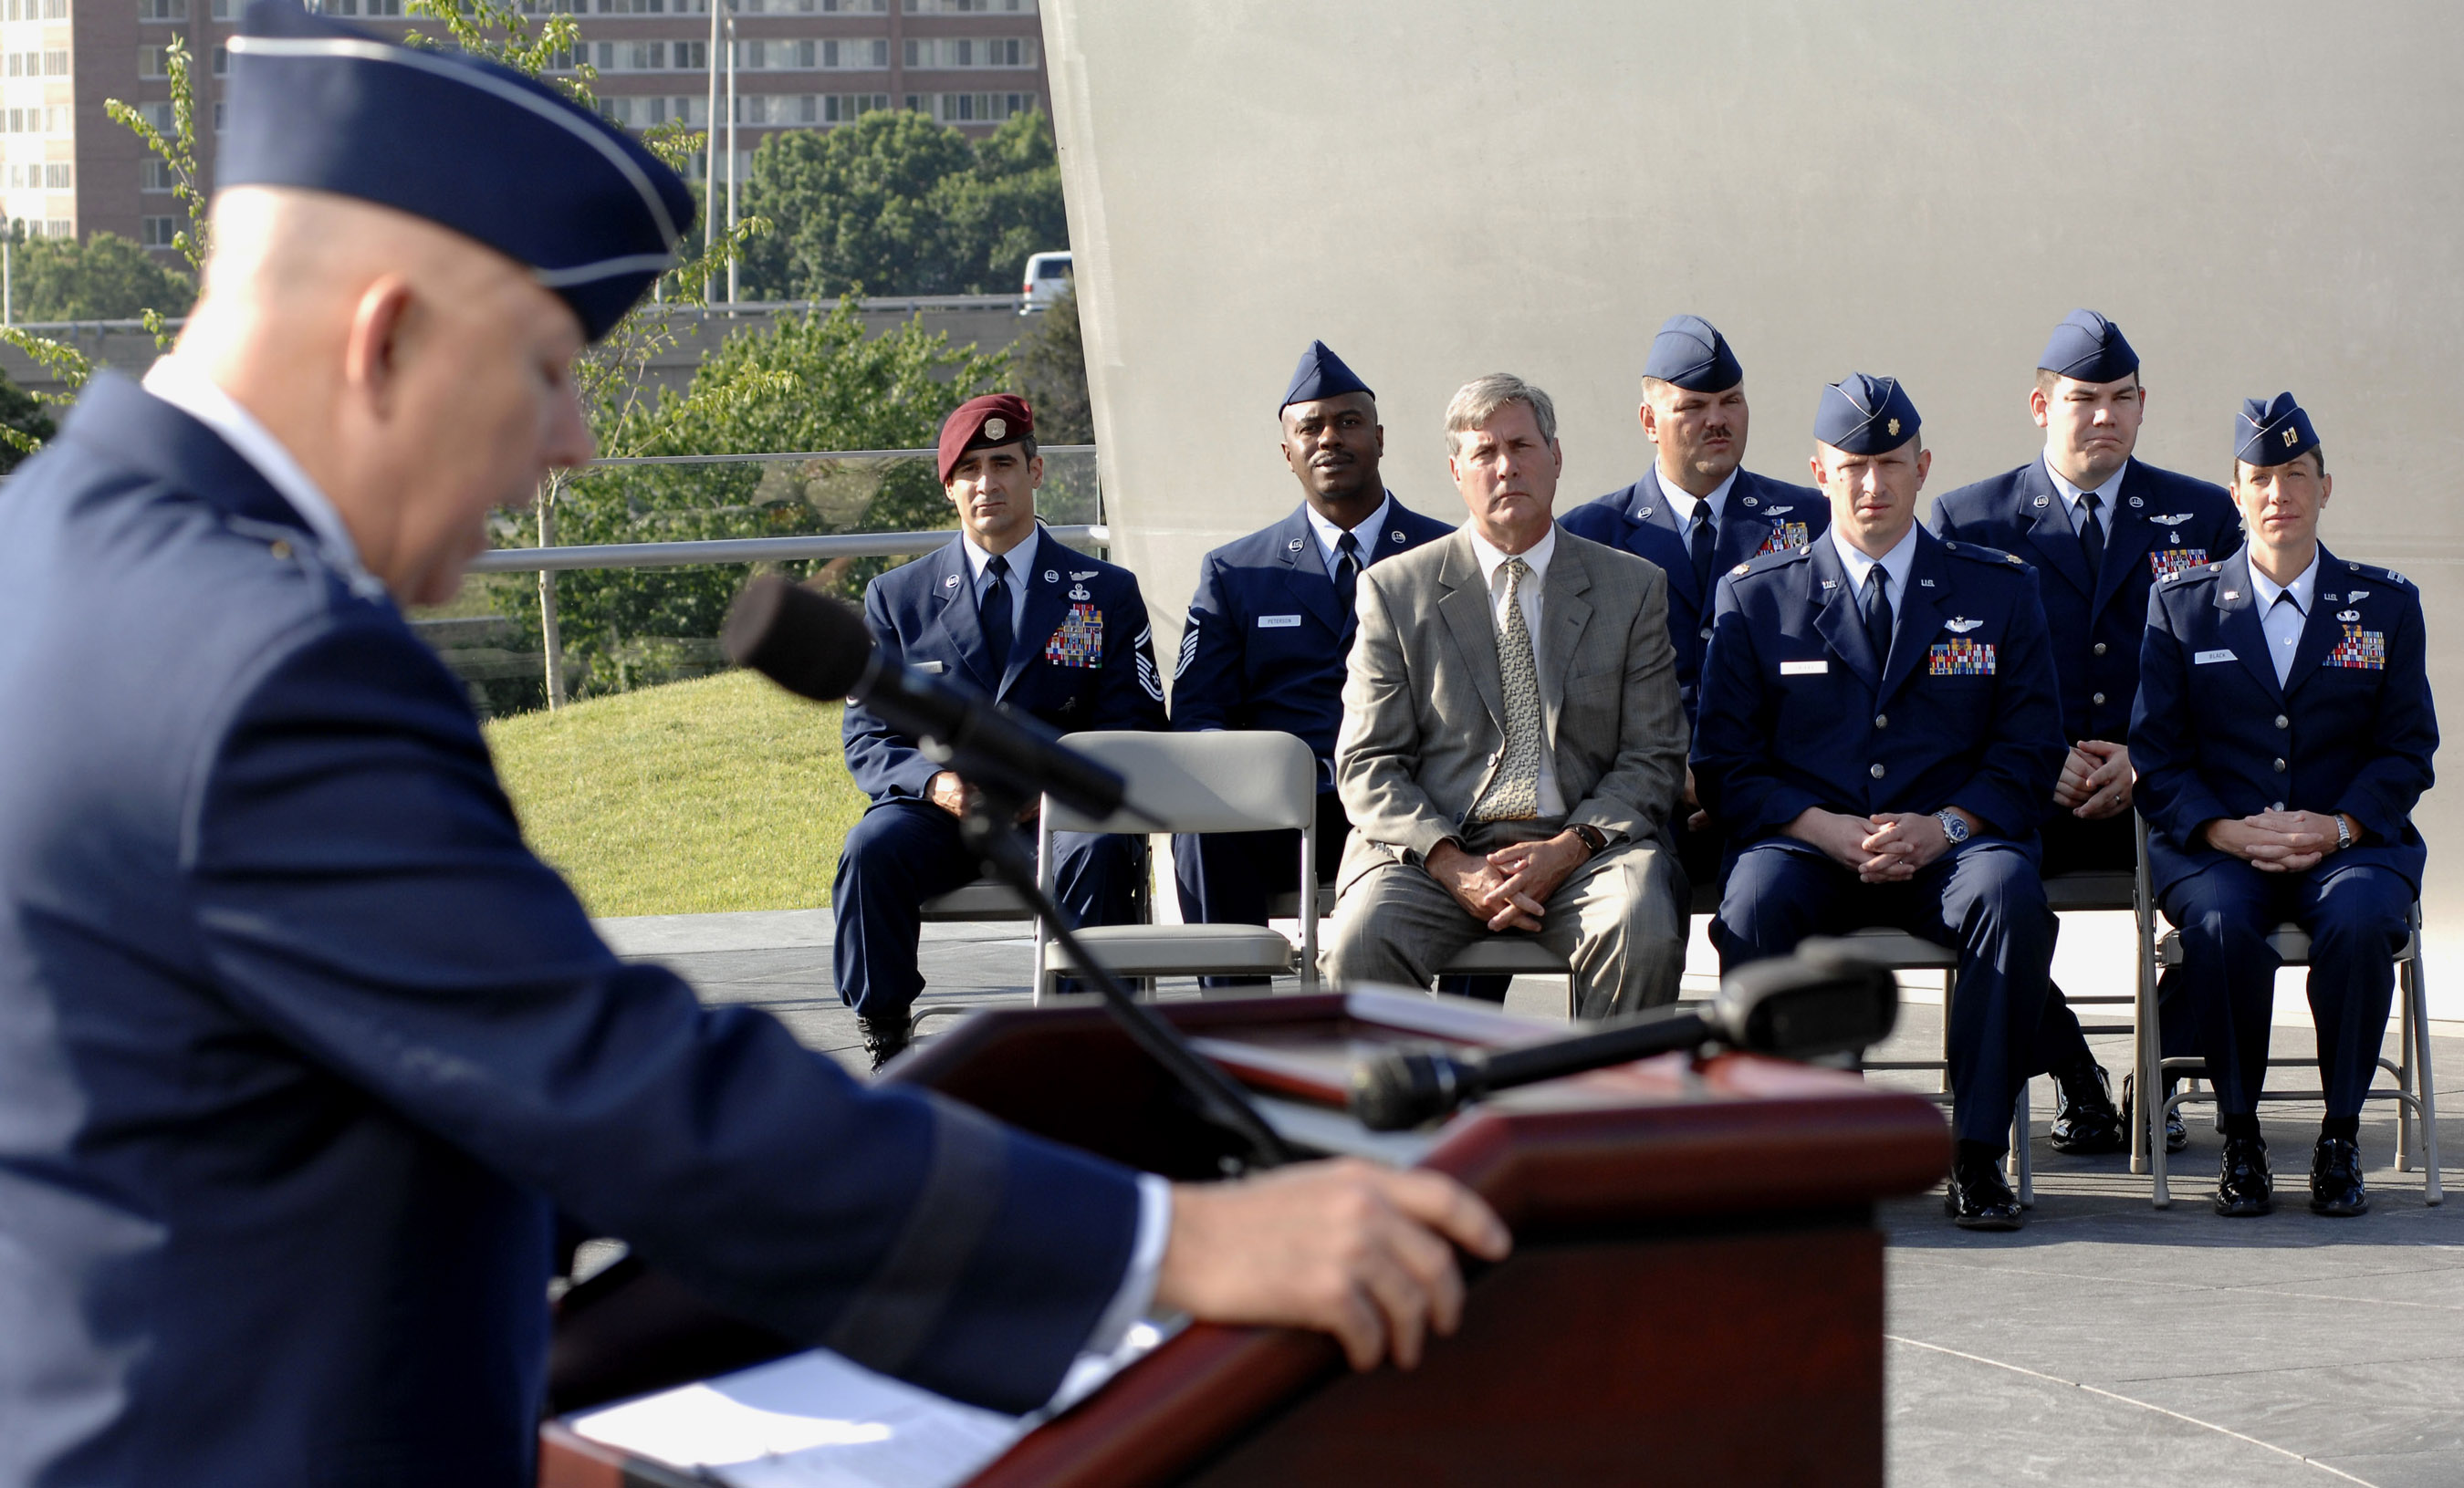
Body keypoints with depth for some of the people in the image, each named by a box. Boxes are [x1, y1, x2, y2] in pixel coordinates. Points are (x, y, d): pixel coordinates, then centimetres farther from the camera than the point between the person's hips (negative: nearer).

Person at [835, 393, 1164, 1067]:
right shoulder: (896, 597, 14)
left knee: (1100, 849, -36)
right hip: (941, 811, 1)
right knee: (872, 846, -32)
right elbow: (867, 739, 8)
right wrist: (936, 783, -15)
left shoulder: (1107, 593, 13)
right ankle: (886, 1044, -18)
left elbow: (1134, 728, 4)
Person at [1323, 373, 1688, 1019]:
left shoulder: (1633, 588, 12)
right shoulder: (1395, 590, 10)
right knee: (1363, 940, -31)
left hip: (1584, 840, 0)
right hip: (1437, 841, 0)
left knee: (1644, 934, -33)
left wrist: (1568, 848, -11)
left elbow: (1653, 758, 8)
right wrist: (1454, 867, -13)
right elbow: (1368, 765, 4)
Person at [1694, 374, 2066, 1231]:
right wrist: (1828, 830, -12)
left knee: (2011, 893, -34)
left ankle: (1976, 1153, -24)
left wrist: (1943, 826, -13)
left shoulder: (1997, 590, 12)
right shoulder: (1755, 596, 10)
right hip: (1807, 847, 0)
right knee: (1755, 901, -35)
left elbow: (2029, 751, 7)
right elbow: (1726, 766, 5)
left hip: (1947, 846, 0)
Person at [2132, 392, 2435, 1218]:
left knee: (2359, 921, -35)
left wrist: (2337, 825, -12)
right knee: (2219, 924, -36)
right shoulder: (2181, 605, 11)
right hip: (2217, 844, 0)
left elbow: (2408, 747, 7)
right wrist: (2226, 831, -13)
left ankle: (2341, 1135, -18)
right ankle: (2239, 1136, -19)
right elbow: (2156, 751, 5)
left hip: (2349, 840, 0)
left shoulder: (2386, 604, 12)